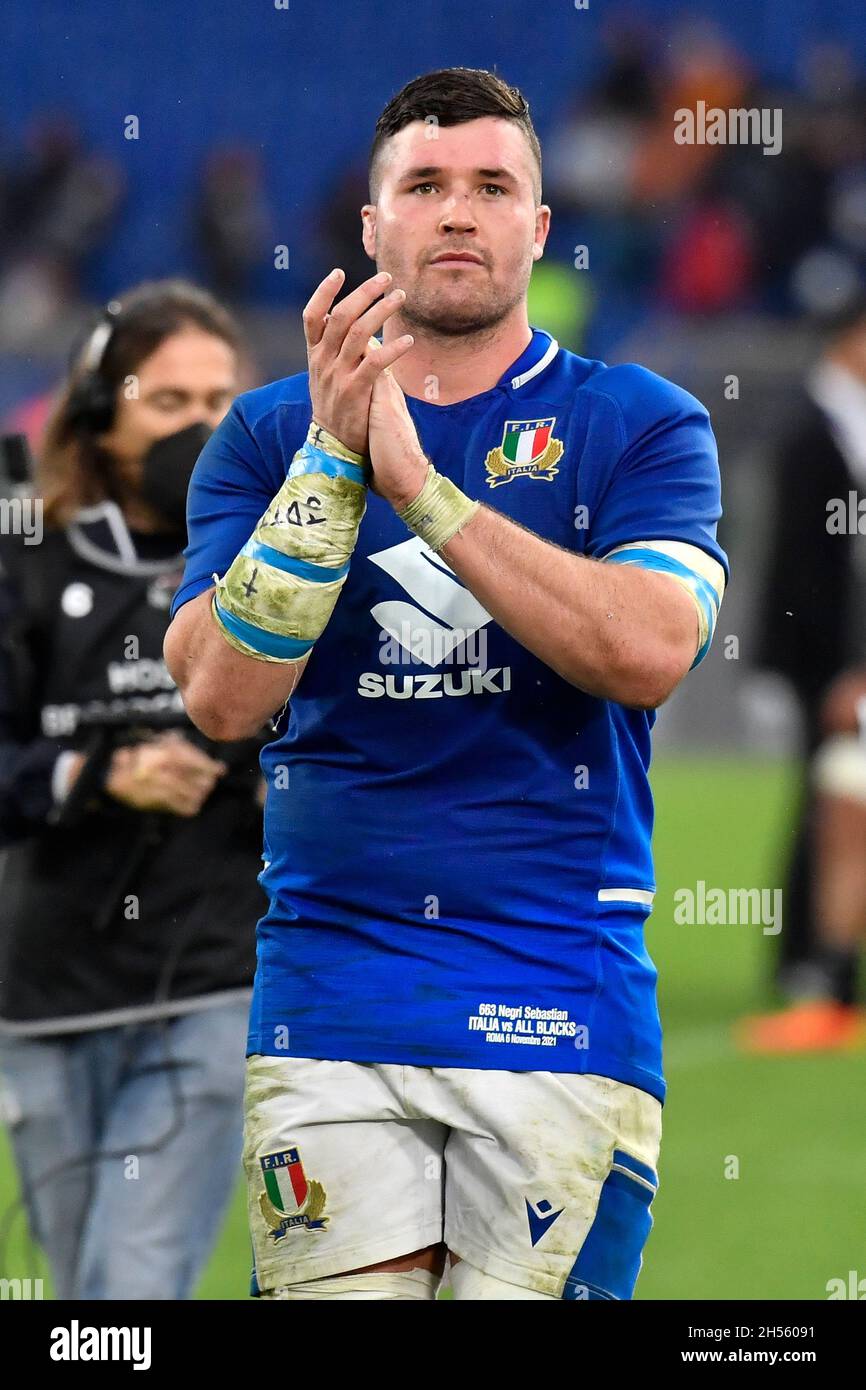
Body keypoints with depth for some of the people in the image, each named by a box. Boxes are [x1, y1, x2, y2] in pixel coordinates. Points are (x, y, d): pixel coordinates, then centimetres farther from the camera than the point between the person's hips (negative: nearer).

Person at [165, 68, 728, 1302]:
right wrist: (331, 457, -14)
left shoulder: (640, 425, 5)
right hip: (327, 995, 1)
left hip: (559, 999, -1)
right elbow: (221, 695, -4)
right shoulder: (268, 436, 10)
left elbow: (649, 653, -14)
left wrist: (420, 486, -16)